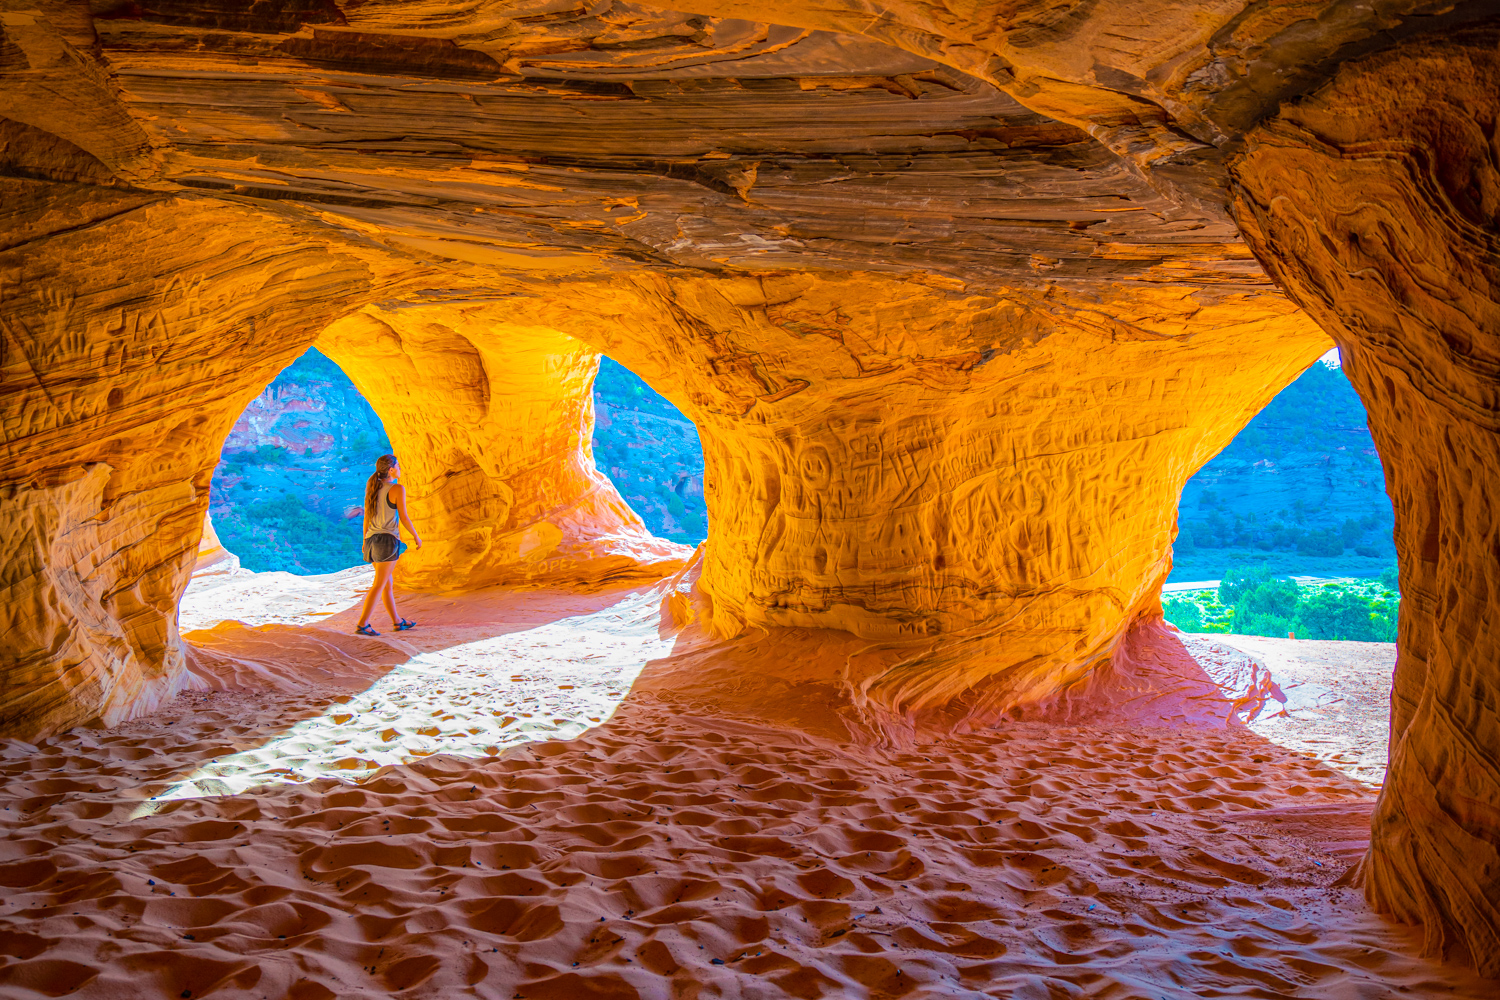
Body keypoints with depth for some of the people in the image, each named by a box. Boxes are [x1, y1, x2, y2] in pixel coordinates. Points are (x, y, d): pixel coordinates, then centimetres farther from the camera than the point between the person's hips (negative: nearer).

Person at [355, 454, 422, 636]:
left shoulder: (371, 487, 8)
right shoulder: (398, 489, -11)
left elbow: (366, 516, 10)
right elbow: (403, 517, -10)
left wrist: (365, 541, 17)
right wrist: (416, 536, 3)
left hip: (372, 539, 7)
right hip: (388, 539, -7)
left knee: (388, 583, 17)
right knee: (379, 585, -7)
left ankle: (397, 621, 27)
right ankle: (362, 624, -14)